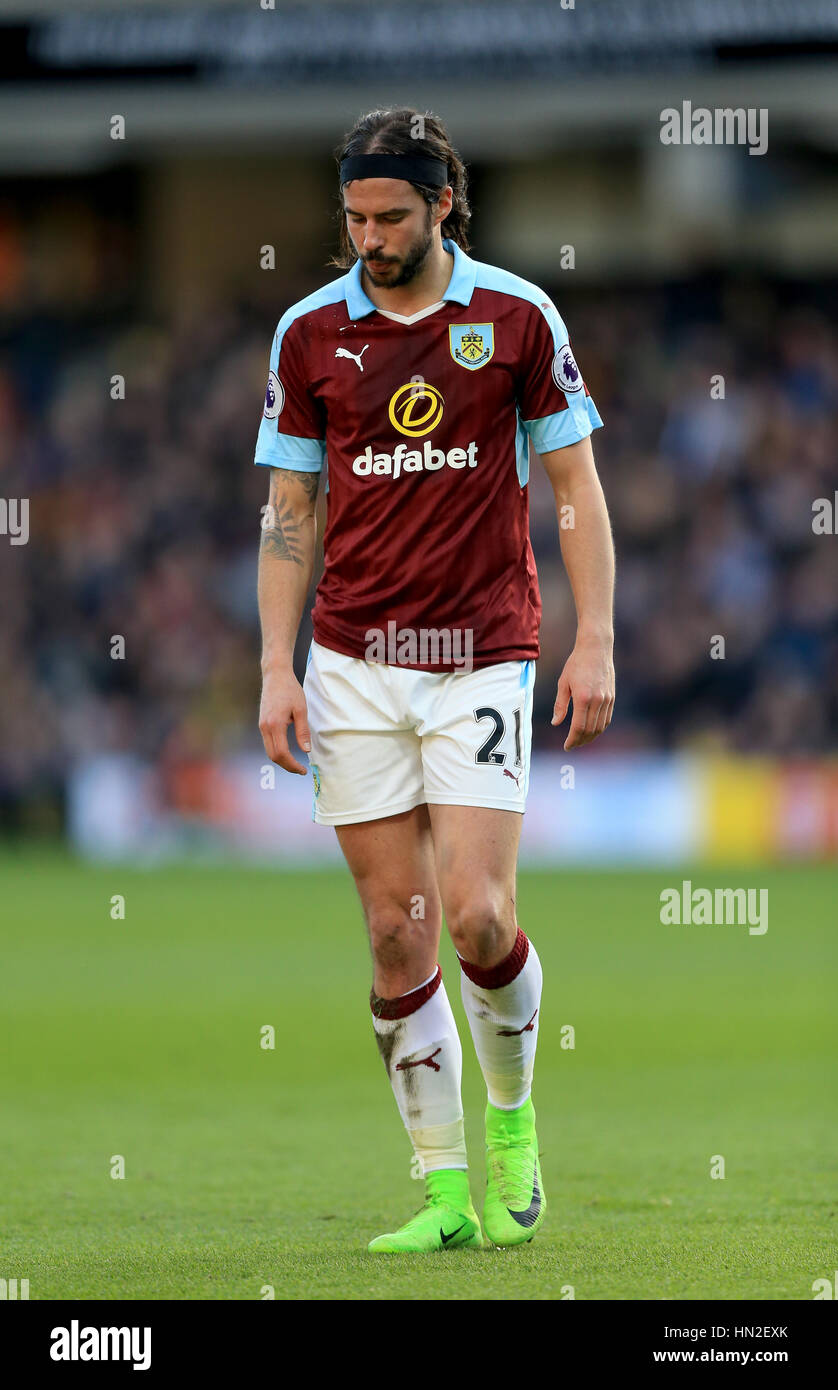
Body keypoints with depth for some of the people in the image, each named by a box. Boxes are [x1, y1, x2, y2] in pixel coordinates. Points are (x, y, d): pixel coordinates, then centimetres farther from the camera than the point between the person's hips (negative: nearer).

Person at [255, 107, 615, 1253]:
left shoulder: (516, 316, -1)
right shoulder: (310, 332, 4)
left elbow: (576, 484, 4)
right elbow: (289, 511, 8)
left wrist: (595, 644, -4)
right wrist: (276, 670, 0)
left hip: (484, 658, -2)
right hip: (354, 663, 2)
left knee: (476, 913, -13)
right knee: (396, 928, 0)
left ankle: (512, 1115, 16)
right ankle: (446, 1188, 6)